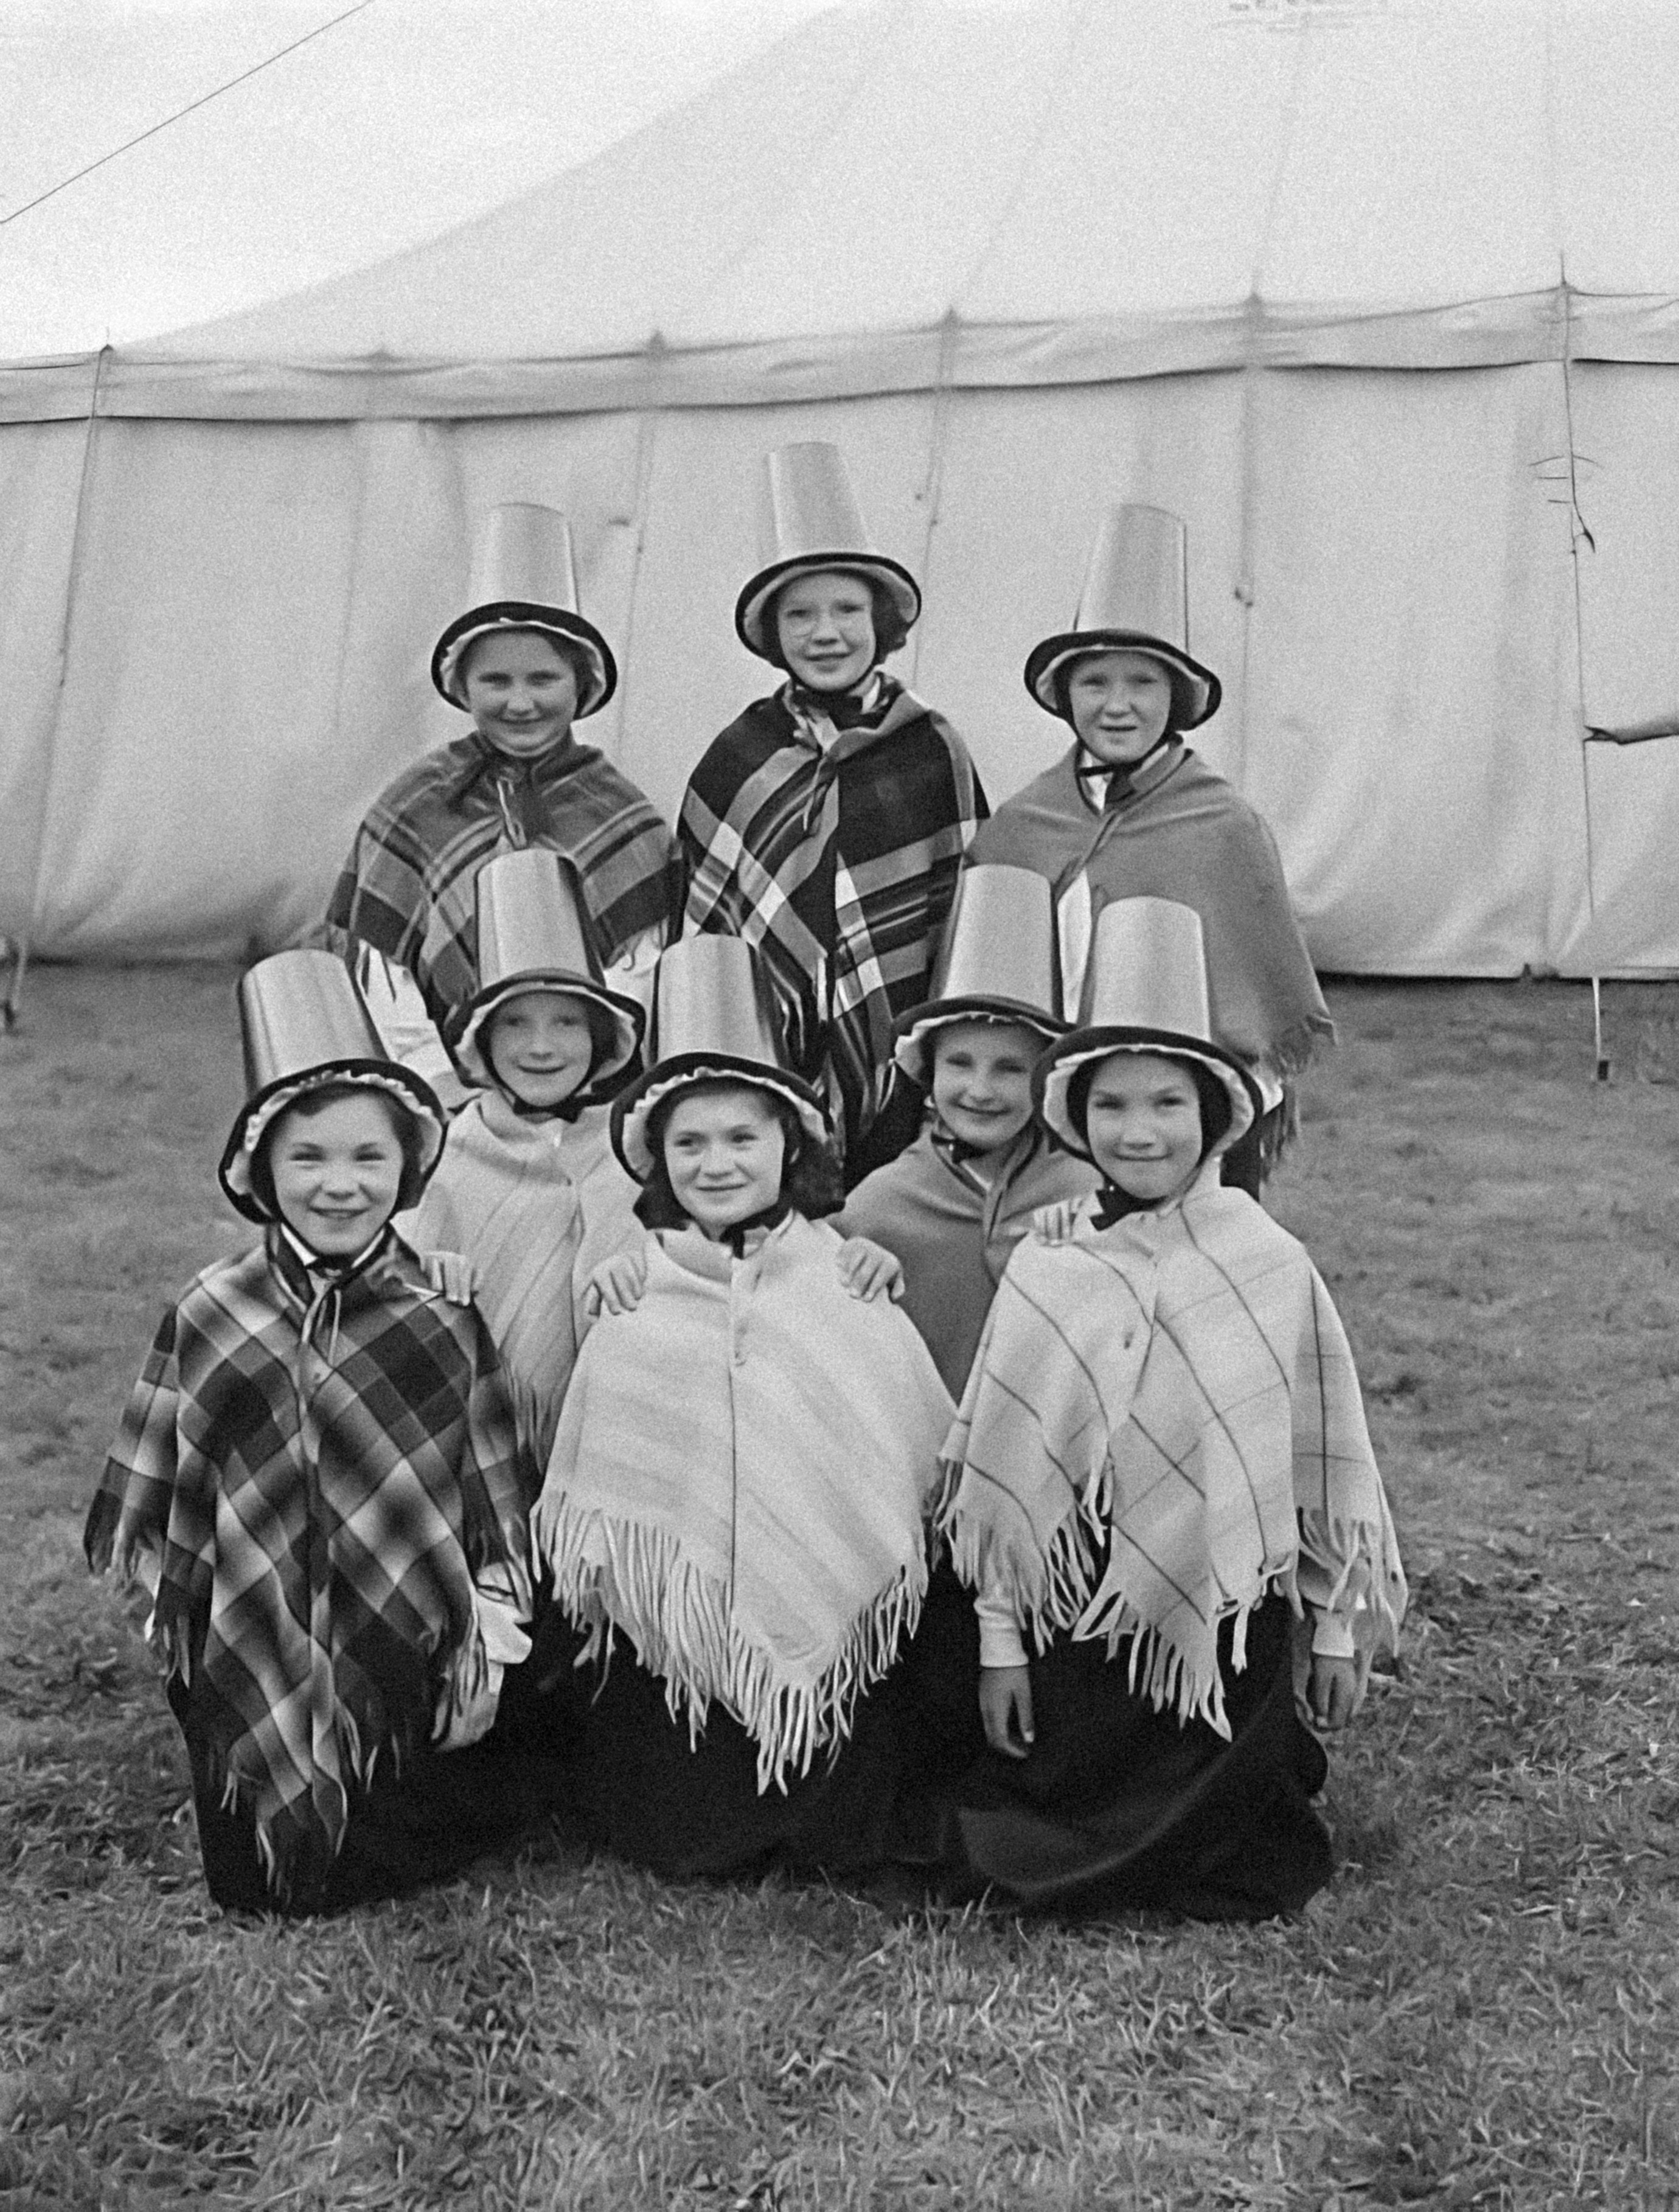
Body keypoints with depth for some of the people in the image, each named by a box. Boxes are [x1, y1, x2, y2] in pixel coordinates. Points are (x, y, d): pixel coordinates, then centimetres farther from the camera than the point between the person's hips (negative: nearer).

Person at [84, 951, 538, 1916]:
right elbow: (160, 1501, 6)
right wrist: (178, 1630, 6)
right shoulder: (209, 1319, -4)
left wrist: (487, 1639, -6)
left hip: (414, 1667, -1)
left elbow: (495, 1487, -2)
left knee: (444, 1843, 3)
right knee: (266, 1891, 5)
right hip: (258, 1677, 1)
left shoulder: (445, 1313, -6)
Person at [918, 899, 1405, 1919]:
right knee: (1070, 1819, 9)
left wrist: (1338, 1628, 3)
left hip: (1232, 1619, 0)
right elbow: (999, 1476, -2)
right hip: (1082, 1627, 0)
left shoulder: (1272, 1268, -7)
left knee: (1231, 1860, 9)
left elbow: (1325, 1455, 0)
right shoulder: (1046, 1277, -6)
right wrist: (1000, 1644, -1)